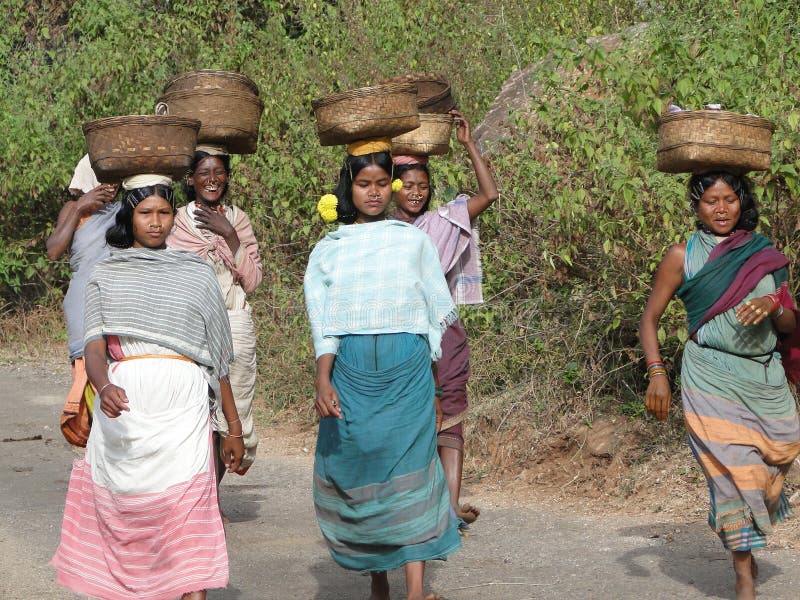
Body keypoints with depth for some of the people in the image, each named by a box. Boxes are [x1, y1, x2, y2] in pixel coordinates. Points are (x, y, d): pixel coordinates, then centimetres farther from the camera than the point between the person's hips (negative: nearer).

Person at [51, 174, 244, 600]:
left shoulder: (197, 274, 16)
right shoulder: (105, 276, 14)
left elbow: (216, 357, 17)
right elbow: (94, 347, 0)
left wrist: (233, 427, 16)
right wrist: (103, 387, -22)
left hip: (182, 406, 0)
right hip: (123, 408, 0)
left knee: (187, 516, -10)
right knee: (120, 517, -1)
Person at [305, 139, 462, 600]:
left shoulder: (414, 241, 11)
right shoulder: (328, 250, 12)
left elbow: (440, 314, 12)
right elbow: (323, 323, 2)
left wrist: (437, 385, 8)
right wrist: (323, 380, -15)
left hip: (408, 370, -1)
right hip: (351, 371, 1)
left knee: (411, 472, -10)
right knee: (356, 473, 0)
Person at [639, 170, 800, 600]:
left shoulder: (764, 254, 11)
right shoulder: (683, 256, 2)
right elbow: (650, 318, 2)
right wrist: (657, 373, -11)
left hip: (765, 377, 3)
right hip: (712, 380, -3)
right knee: (732, 472, -9)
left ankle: (749, 542, 29)